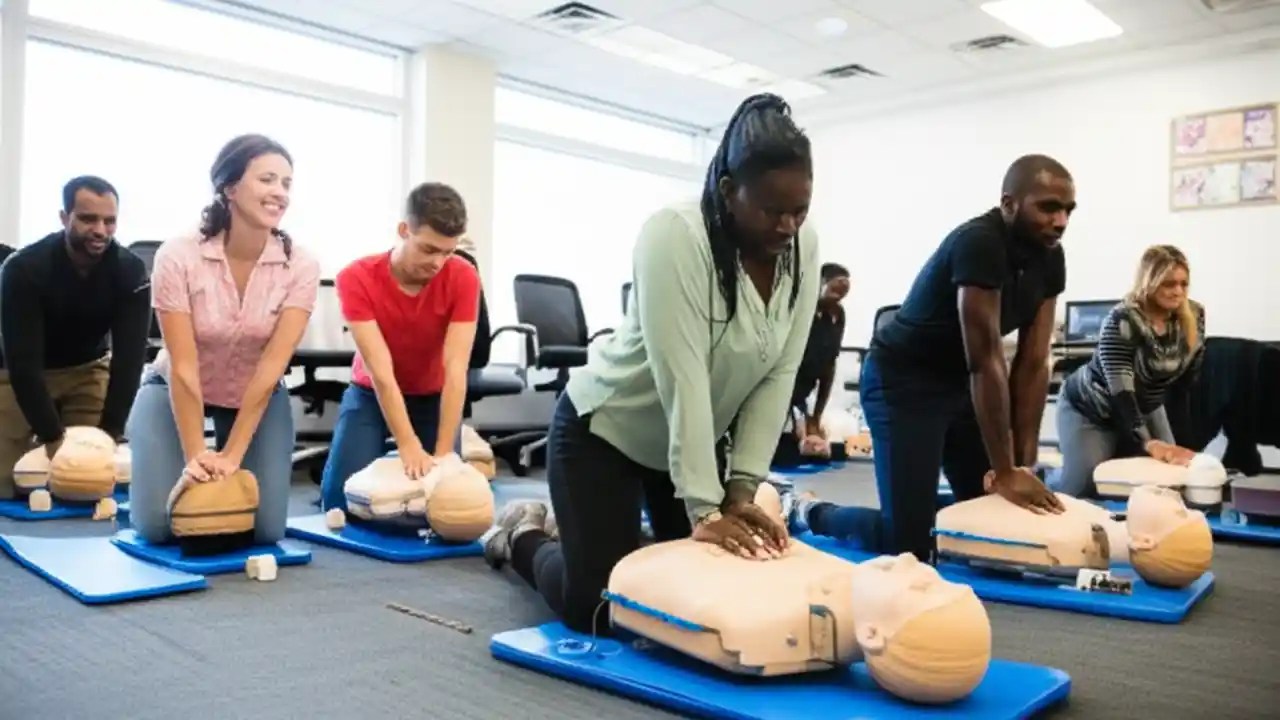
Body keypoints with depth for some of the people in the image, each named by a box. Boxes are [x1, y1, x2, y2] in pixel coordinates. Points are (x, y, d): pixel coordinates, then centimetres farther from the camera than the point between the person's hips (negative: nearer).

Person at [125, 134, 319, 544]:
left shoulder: (300, 267, -21)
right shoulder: (178, 257, -25)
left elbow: (271, 365, -23)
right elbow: (183, 367, -24)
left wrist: (231, 456, -25)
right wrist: (196, 457, -27)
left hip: (259, 396, 1)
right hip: (174, 391, -1)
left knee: (266, 529, -9)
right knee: (156, 526, -13)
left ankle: (224, 480, 24)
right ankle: (199, 480, 21)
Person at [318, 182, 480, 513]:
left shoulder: (463, 278, -24)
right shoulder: (357, 279, -26)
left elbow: (455, 370, -29)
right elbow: (380, 372, -32)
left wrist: (443, 454, -36)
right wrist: (409, 448, -42)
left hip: (434, 397, 1)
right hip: (371, 394, 0)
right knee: (339, 492, -17)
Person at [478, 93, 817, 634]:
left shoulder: (803, 249, -11)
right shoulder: (674, 235, -29)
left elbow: (778, 377, -11)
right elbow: (683, 381, -33)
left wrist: (741, 491, -16)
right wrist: (705, 512, -33)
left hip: (698, 436, 7)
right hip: (605, 427, -6)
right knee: (595, 605, -6)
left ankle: (595, 531, 32)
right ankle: (523, 534, 24)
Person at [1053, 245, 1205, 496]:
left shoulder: (1193, 316, -10)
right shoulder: (1122, 321, -29)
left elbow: (1192, 374, -1)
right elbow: (1120, 391, -33)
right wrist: (1148, 442, -41)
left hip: (1143, 408, 6)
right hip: (1090, 411, -6)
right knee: (1082, 487, -11)